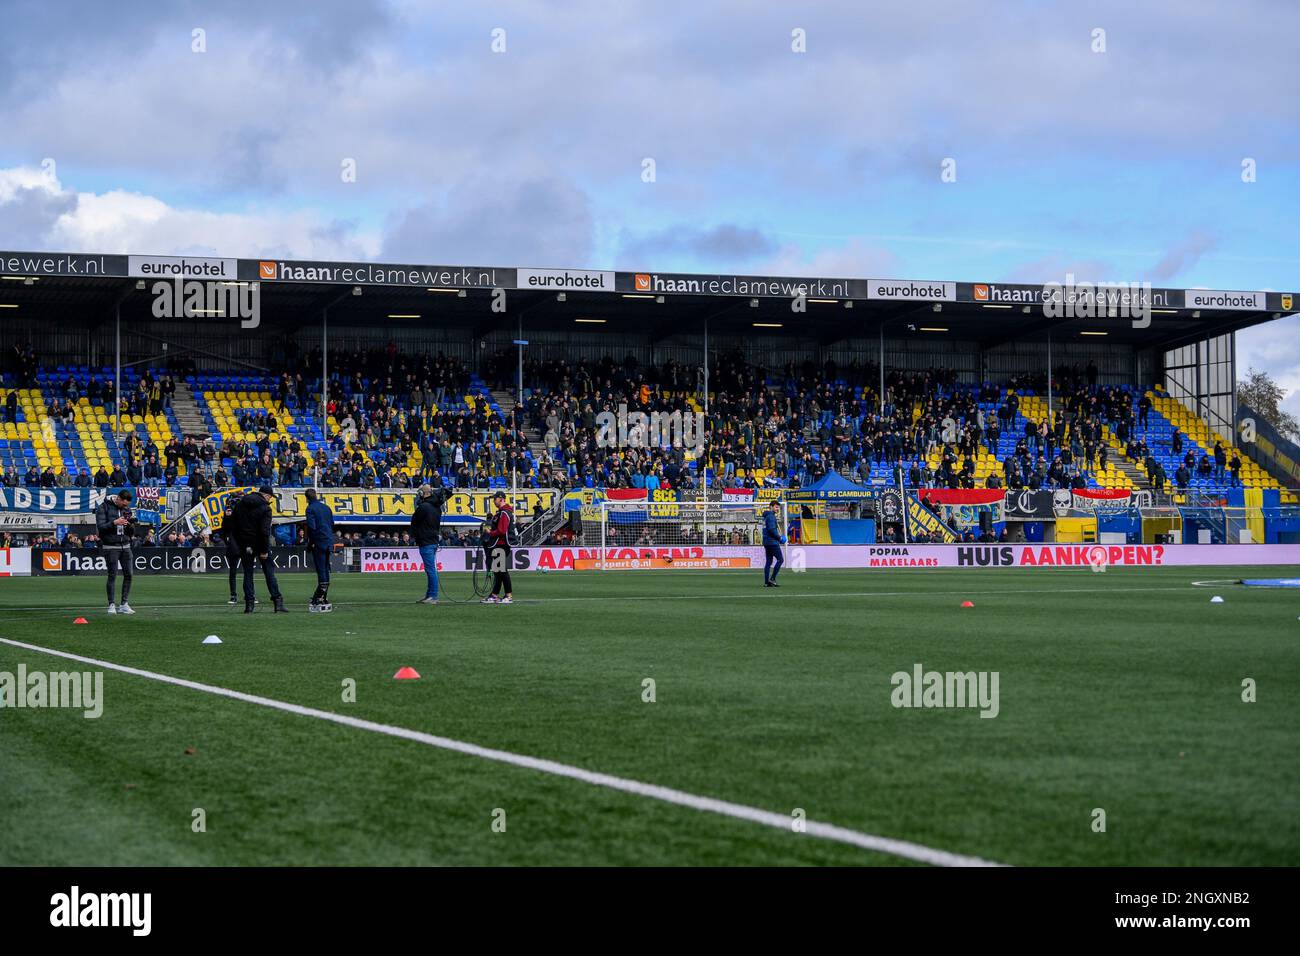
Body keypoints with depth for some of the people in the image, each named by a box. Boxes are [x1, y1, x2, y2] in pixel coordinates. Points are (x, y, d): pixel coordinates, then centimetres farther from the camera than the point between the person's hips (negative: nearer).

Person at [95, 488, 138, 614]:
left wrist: (130, 524, -9)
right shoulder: (103, 508, -5)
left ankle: (124, 605, 7)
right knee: (112, 575, -6)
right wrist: (115, 522, -23)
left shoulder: (127, 509, 11)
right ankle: (111, 605, 0)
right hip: (111, 547, -5)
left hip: (125, 546, 5)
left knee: (128, 574, 0)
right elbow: (100, 527, -12)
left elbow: (132, 532, 12)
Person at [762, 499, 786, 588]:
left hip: (766, 542, 10)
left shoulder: (766, 516, 18)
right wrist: (779, 537, -9)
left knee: (768, 562, 9)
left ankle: (766, 582, 6)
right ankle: (772, 579, -10)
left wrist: (778, 536, 13)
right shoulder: (771, 516, -12)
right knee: (780, 559, -6)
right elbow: (772, 529, -22)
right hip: (772, 542, -10)